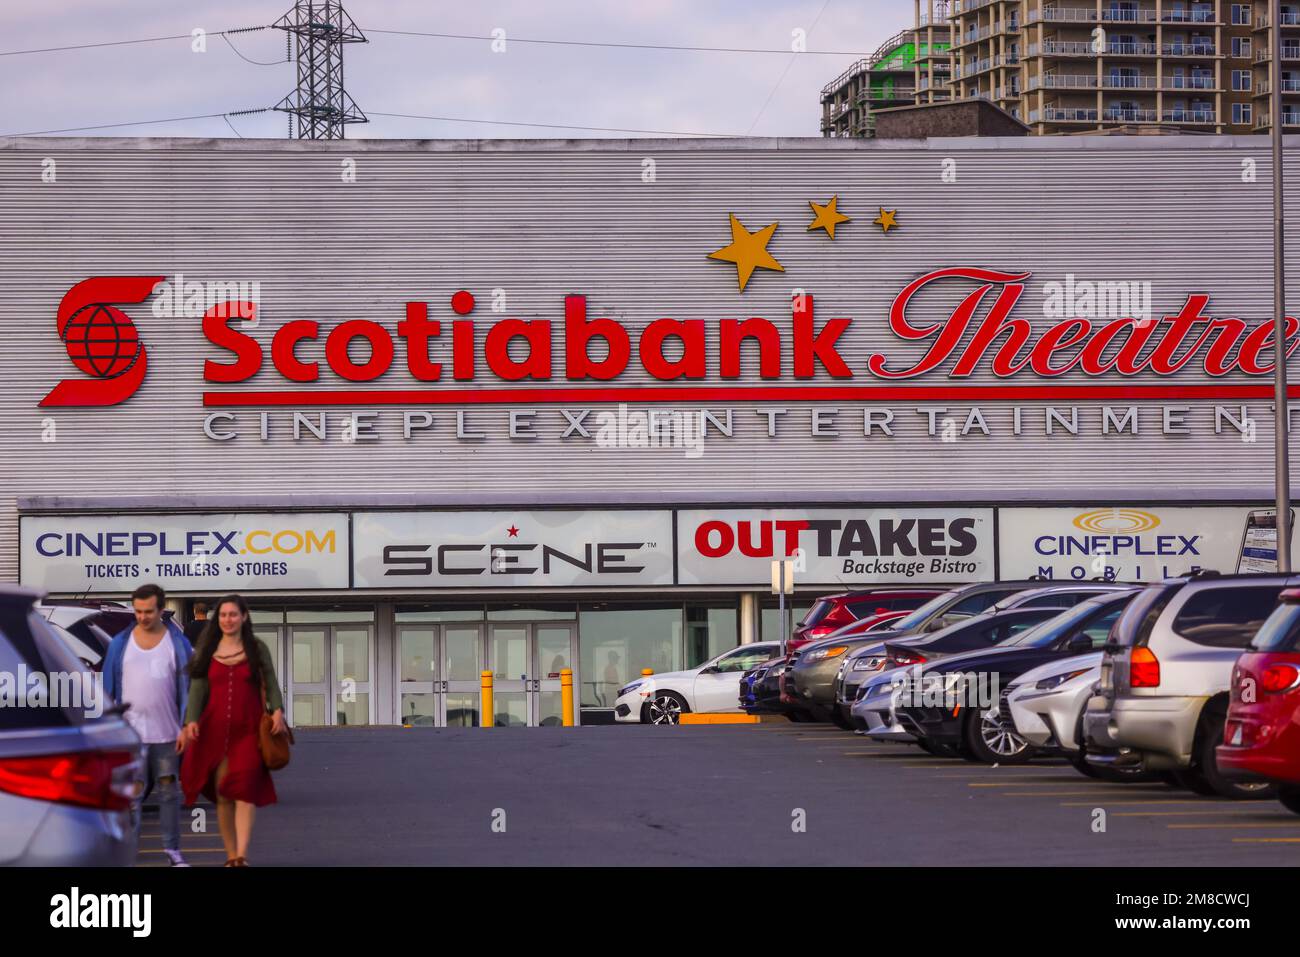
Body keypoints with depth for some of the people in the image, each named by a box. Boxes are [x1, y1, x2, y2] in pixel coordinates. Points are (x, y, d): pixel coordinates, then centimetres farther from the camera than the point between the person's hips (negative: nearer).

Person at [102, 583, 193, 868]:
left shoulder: (178, 643, 3)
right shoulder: (120, 643, 5)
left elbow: (187, 688, 3)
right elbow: (108, 687, 7)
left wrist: (186, 727, -5)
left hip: (167, 734, 0)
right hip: (130, 734, 0)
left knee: (169, 792, 7)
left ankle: (172, 849, 15)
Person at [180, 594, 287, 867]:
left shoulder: (257, 649, 7)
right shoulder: (206, 651, 9)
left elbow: (270, 684, 7)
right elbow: (197, 689, 4)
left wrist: (277, 710, -11)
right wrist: (191, 720, -11)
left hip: (247, 730, -2)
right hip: (215, 729, 2)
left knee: (244, 790, -15)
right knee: (222, 794, 2)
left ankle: (242, 855, -23)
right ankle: (230, 855, 12)